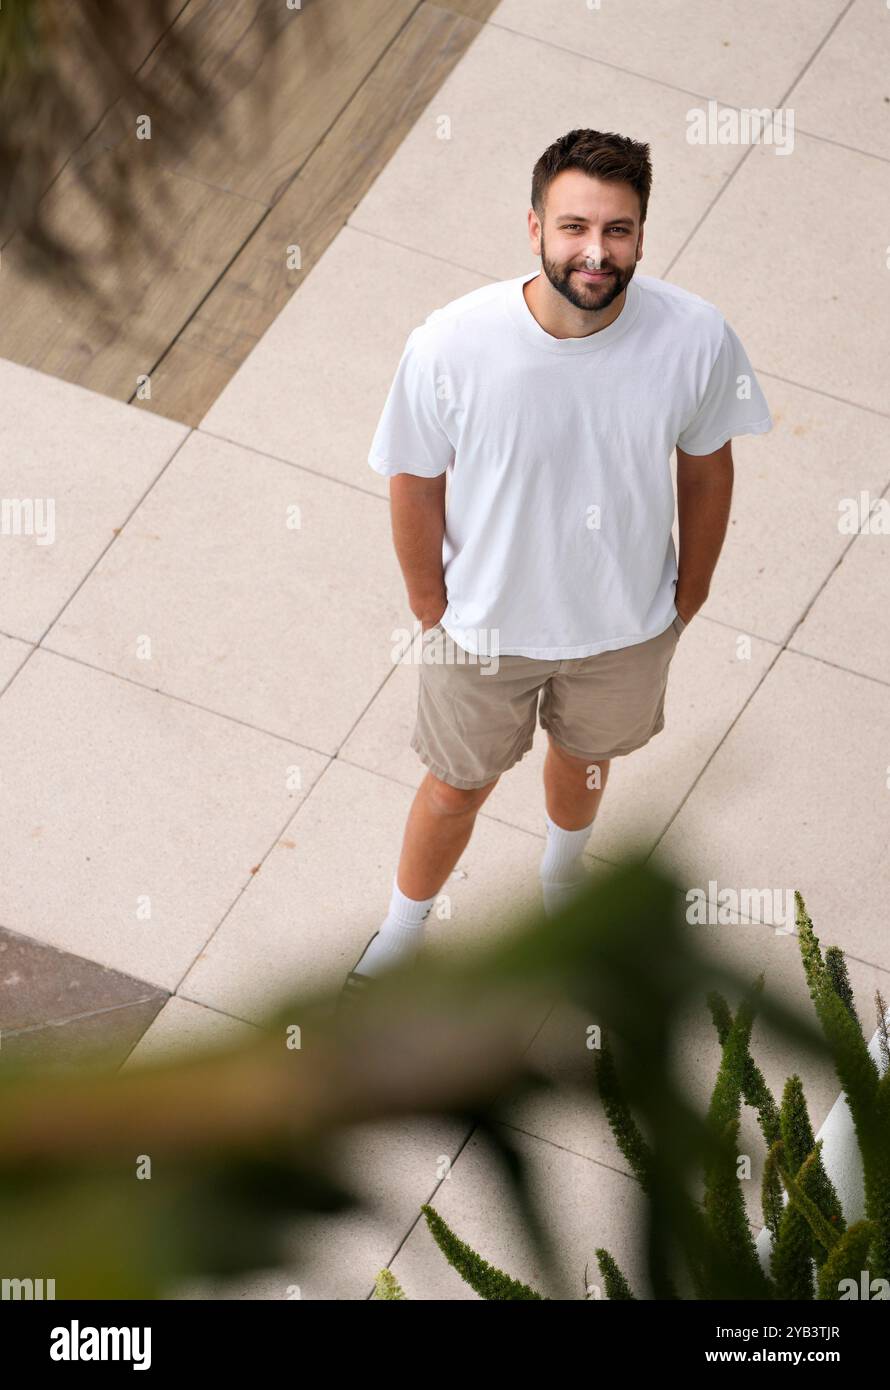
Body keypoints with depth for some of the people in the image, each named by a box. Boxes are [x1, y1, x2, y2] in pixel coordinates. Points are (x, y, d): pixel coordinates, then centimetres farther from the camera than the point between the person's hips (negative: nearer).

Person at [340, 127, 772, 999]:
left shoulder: (696, 340, -28)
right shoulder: (450, 347, -33)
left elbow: (706, 466, -8)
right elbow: (415, 484, -15)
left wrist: (690, 593, 4)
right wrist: (431, 610, -3)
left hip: (627, 623, 2)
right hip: (486, 624, -2)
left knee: (586, 754, 32)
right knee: (456, 789, 22)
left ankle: (562, 863, 66)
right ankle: (403, 931, 52)